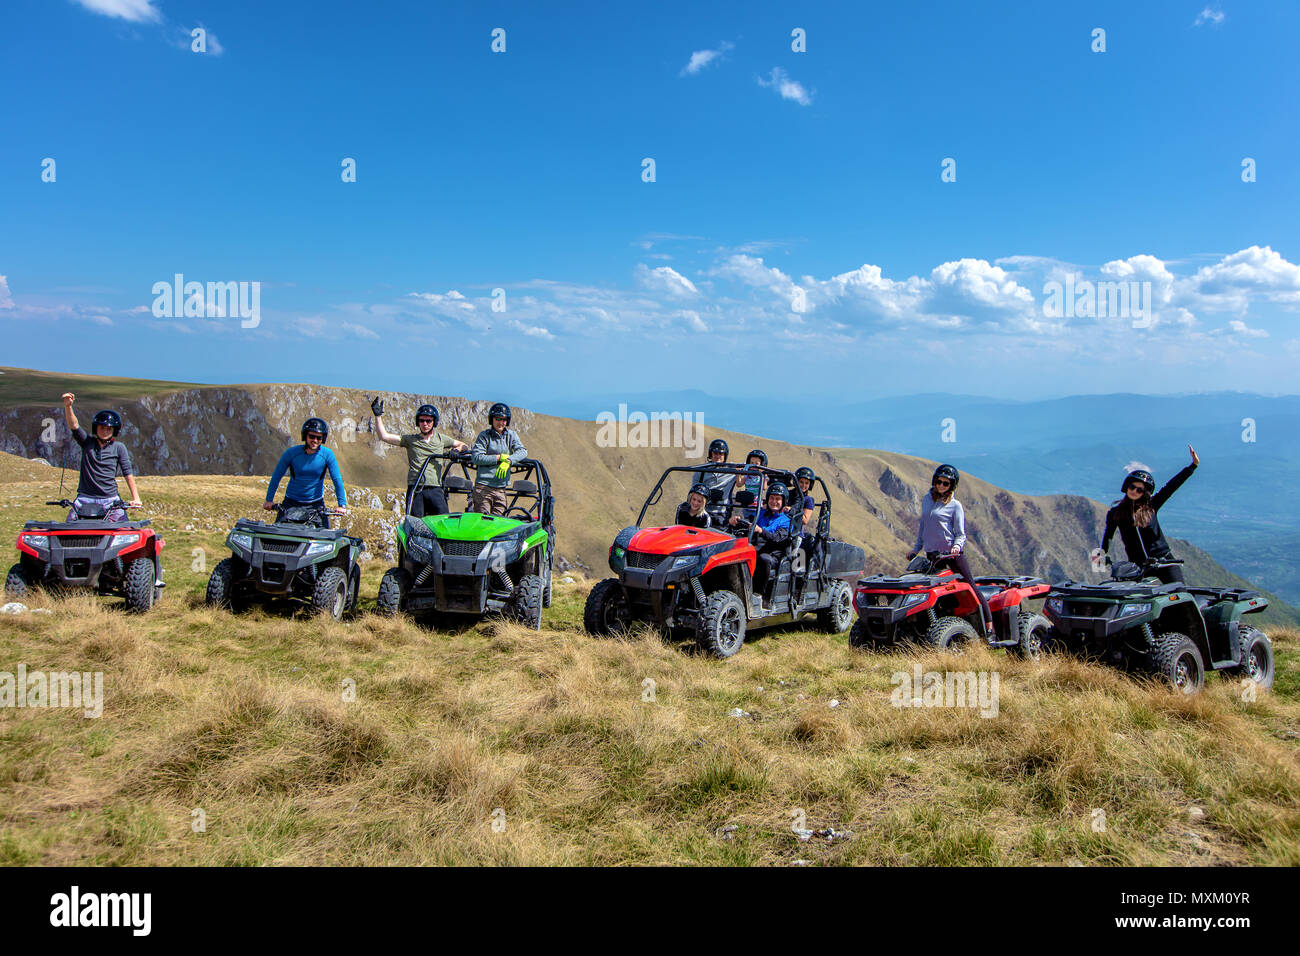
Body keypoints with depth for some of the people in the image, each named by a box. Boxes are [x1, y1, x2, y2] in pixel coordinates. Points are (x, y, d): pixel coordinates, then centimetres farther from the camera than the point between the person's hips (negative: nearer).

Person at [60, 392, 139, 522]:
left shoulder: (119, 447, 4)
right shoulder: (87, 442, 7)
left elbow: (128, 473, 2)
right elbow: (73, 426, -8)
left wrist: (135, 498, -4)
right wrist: (67, 406, -27)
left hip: (110, 499, -1)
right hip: (84, 498, 1)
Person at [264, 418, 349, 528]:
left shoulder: (327, 455, -10)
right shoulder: (292, 453, -9)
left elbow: (337, 480, -8)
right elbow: (276, 476, 1)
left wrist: (342, 505, -13)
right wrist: (269, 500, 1)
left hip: (316, 504, 0)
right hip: (291, 503, 1)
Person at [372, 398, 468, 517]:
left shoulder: (440, 438, 18)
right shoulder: (410, 439, 13)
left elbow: (462, 445, 27)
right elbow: (384, 436, 7)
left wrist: (457, 450, 4)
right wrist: (378, 415, 2)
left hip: (435, 489, 1)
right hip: (415, 489, -1)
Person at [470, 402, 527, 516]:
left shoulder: (510, 435, 12)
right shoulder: (484, 435, 2)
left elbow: (522, 451, -3)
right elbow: (476, 457, -9)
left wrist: (508, 461, -20)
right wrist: (499, 457, -11)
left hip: (501, 487, 3)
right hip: (483, 485, -3)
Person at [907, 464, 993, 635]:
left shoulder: (955, 505, -3)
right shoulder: (927, 500, 12)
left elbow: (961, 533, -4)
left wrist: (957, 546, -24)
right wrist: (916, 549, 17)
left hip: (952, 553, -5)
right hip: (932, 555, 5)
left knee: (970, 588, -5)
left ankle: (989, 627, -2)